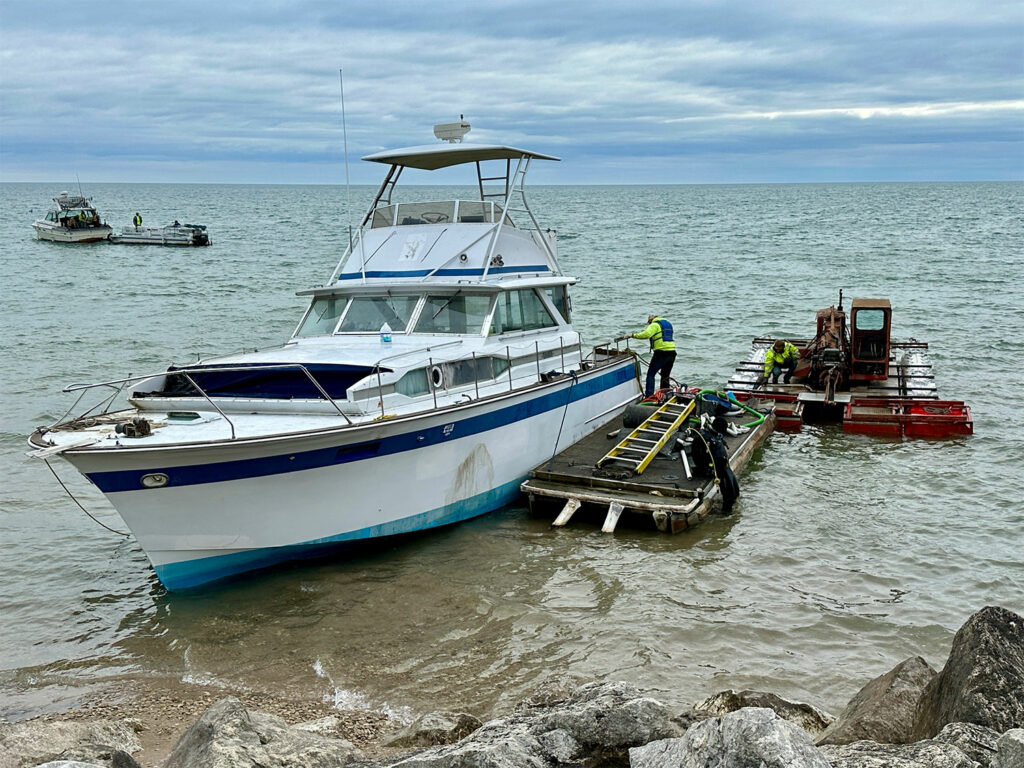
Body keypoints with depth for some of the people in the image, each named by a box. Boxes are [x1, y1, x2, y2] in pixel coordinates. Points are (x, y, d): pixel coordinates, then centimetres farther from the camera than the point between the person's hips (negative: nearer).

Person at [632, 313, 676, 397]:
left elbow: (646, 334, -19)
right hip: (672, 352, 7)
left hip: (661, 352, -7)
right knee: (665, 376, 17)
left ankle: (649, 396, -11)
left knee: (650, 373, -1)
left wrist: (633, 335, -13)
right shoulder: (668, 323, 23)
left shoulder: (654, 325, -2)